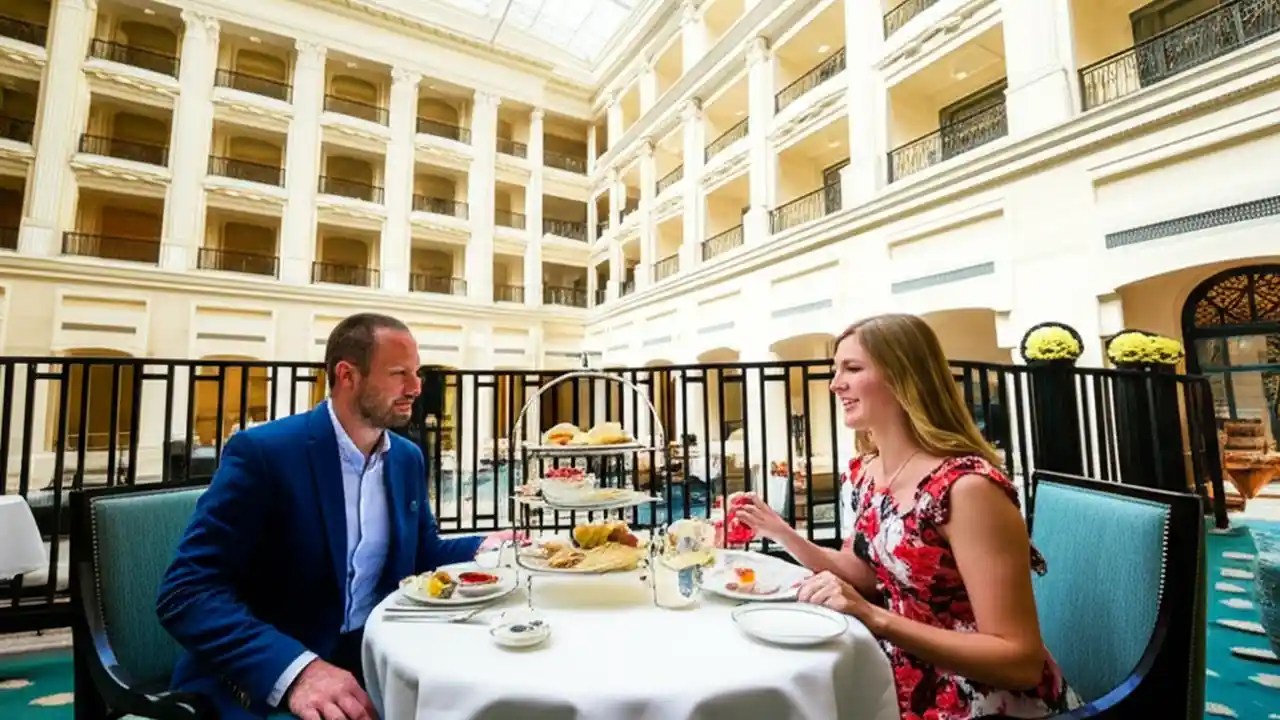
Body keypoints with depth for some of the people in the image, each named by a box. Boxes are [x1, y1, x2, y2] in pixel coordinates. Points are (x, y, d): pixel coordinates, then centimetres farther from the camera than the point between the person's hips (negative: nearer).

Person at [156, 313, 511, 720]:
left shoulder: (407, 458, 4)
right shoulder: (263, 451, -15)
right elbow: (188, 592, -18)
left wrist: (484, 547, -6)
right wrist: (298, 669, -31)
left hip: (377, 657, 6)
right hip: (268, 679, -5)